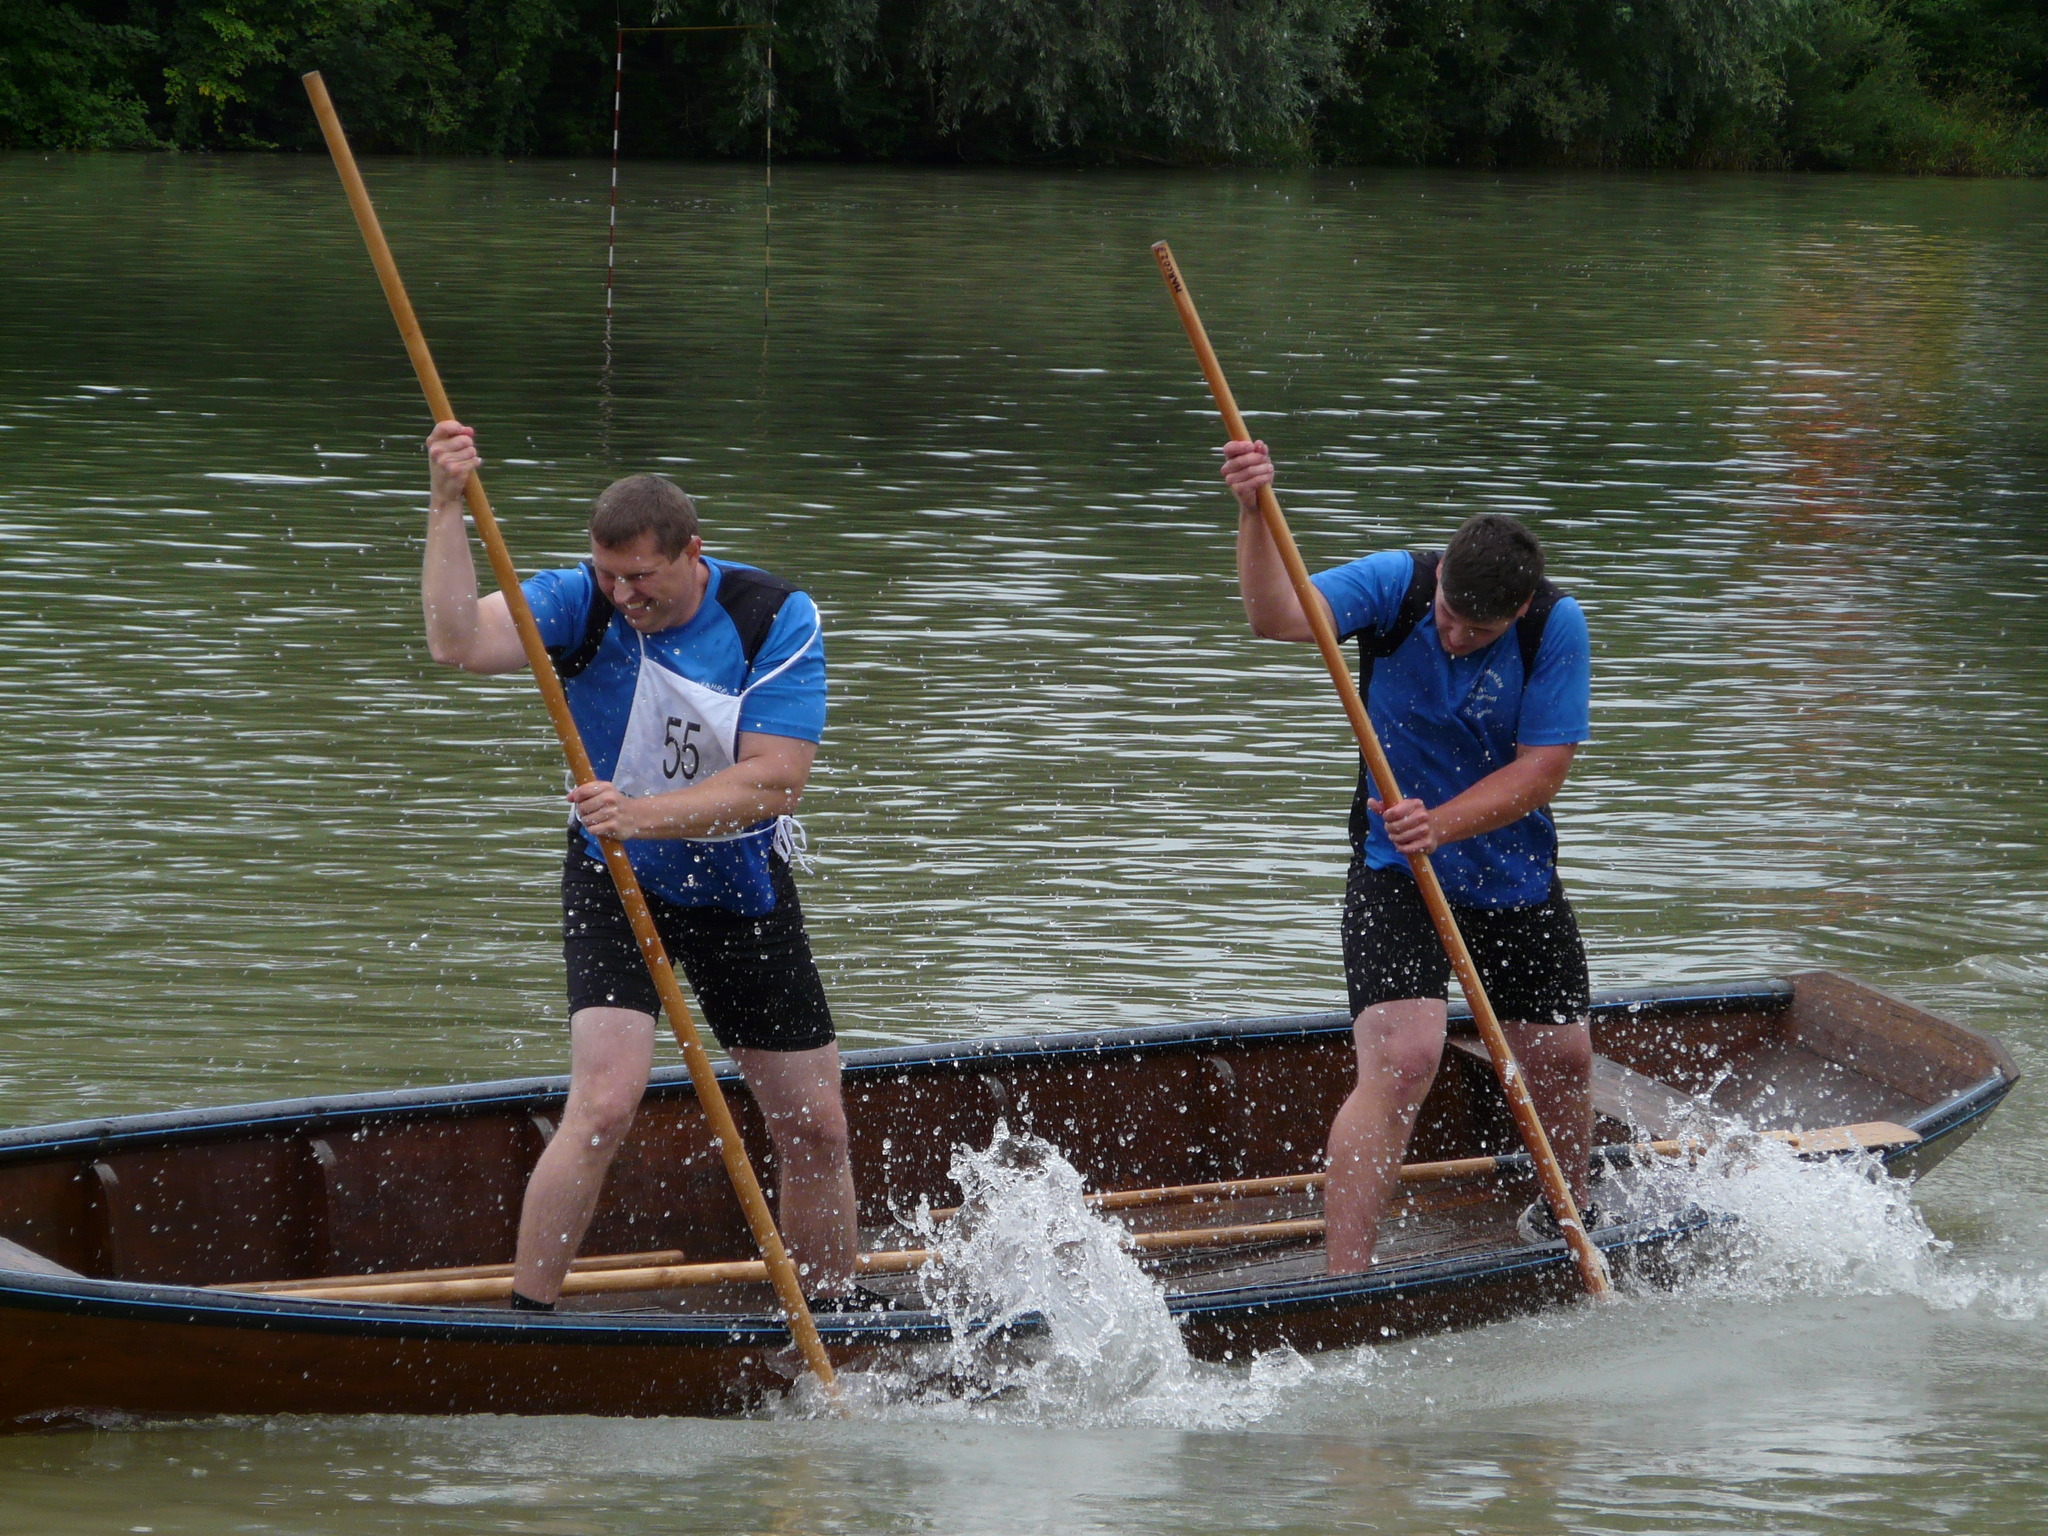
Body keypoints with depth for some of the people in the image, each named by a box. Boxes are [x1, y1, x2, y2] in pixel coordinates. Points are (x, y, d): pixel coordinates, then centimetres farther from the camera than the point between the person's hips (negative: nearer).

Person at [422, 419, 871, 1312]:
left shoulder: (775, 621, -16)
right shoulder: (581, 603, -16)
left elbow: (775, 781, -25)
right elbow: (458, 643, -34)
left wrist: (649, 814, -38)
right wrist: (447, 506, -43)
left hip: (743, 891, 2)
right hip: (616, 885, -2)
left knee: (816, 1129, 8)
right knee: (605, 1105, -21)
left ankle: (837, 1312, 29)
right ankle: (524, 1322, -15)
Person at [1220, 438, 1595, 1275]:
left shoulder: (1558, 627, -16)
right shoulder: (1396, 584, -17)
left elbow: (1542, 770, -18)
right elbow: (1277, 617, -33)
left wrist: (1443, 824, -32)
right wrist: (1255, 516, -50)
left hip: (1516, 876, 3)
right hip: (1395, 875, -3)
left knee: (1562, 1057, 10)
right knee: (1402, 1059, -20)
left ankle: (1564, 1217, 41)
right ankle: (1344, 1283, -20)